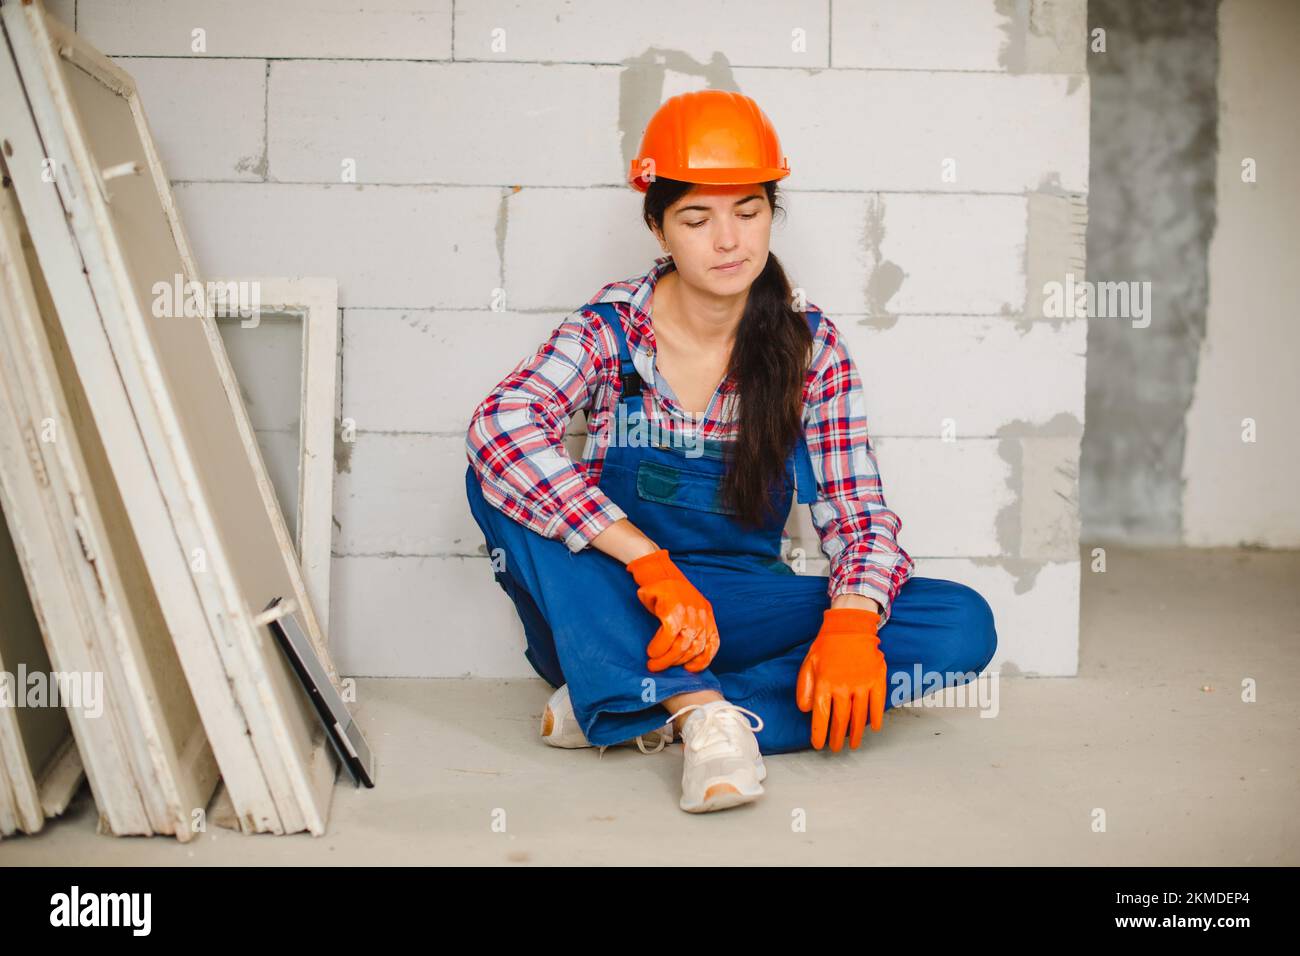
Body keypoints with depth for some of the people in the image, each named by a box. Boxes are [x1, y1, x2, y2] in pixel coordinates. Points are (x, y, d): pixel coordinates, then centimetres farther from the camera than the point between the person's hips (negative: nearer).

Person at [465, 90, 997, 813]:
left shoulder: (811, 347, -3)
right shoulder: (612, 330, -9)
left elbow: (860, 514, -7)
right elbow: (502, 426, -29)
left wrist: (849, 623, -30)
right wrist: (650, 563, -37)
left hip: (744, 610, 2)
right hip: (613, 612, -1)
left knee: (965, 626, -21)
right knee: (501, 479, -27)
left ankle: (619, 711, -27)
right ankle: (698, 704, -36)